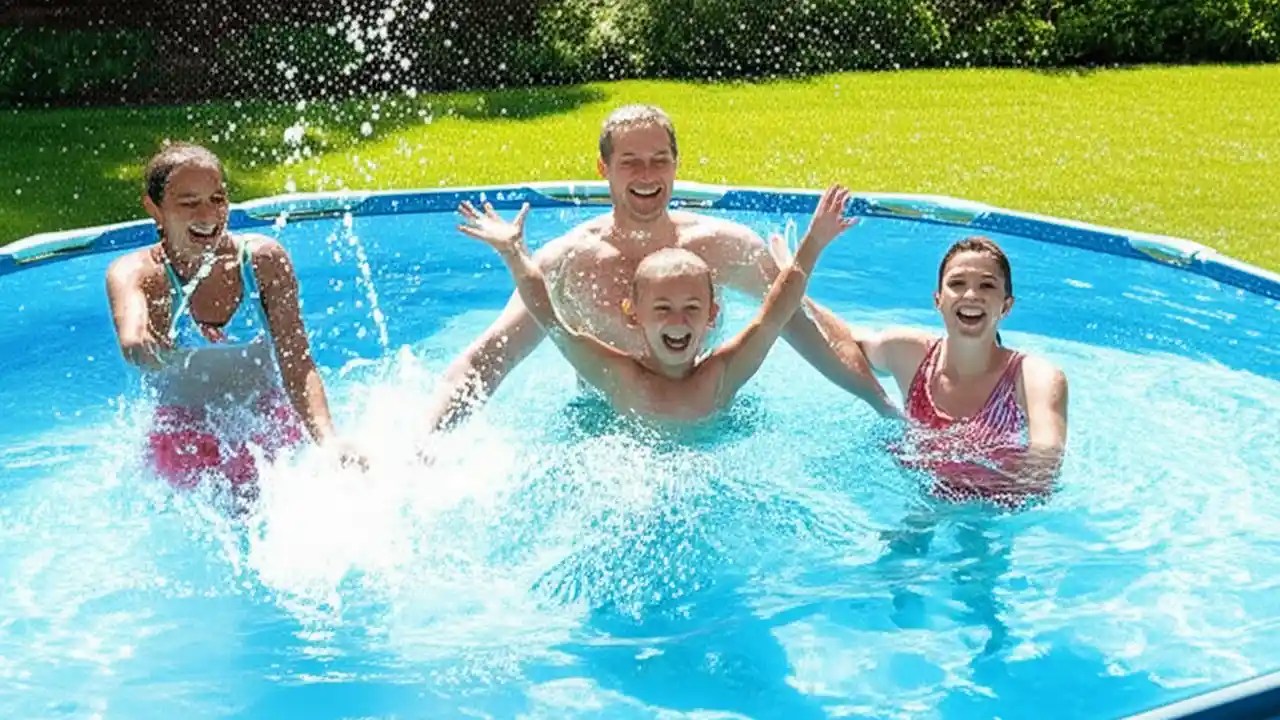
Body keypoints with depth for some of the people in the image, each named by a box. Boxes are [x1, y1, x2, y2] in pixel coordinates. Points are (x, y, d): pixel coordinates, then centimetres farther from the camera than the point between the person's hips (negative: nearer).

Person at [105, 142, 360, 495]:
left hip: (272, 430, 3)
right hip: (188, 448, -3)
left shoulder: (264, 260, -3)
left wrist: (327, 438, -21)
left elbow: (297, 364, -5)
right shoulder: (134, 273, -7)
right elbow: (134, 347, -29)